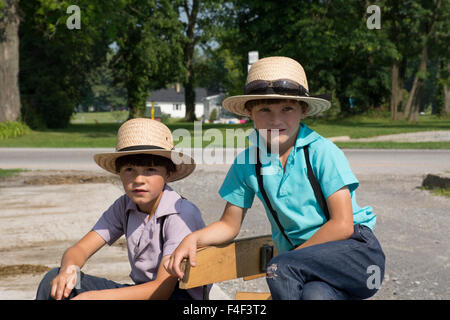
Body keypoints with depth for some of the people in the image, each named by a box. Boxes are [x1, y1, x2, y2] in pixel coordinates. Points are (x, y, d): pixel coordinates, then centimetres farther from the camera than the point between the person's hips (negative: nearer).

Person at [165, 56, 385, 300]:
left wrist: (284, 265, -12)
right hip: (304, 260, 3)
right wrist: (193, 239, -8)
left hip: (355, 249, -3)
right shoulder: (246, 163, 2)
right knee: (315, 294, -33)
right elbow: (229, 225, 13)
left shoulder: (322, 152, -10)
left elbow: (342, 225, -13)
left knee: (280, 268, -31)